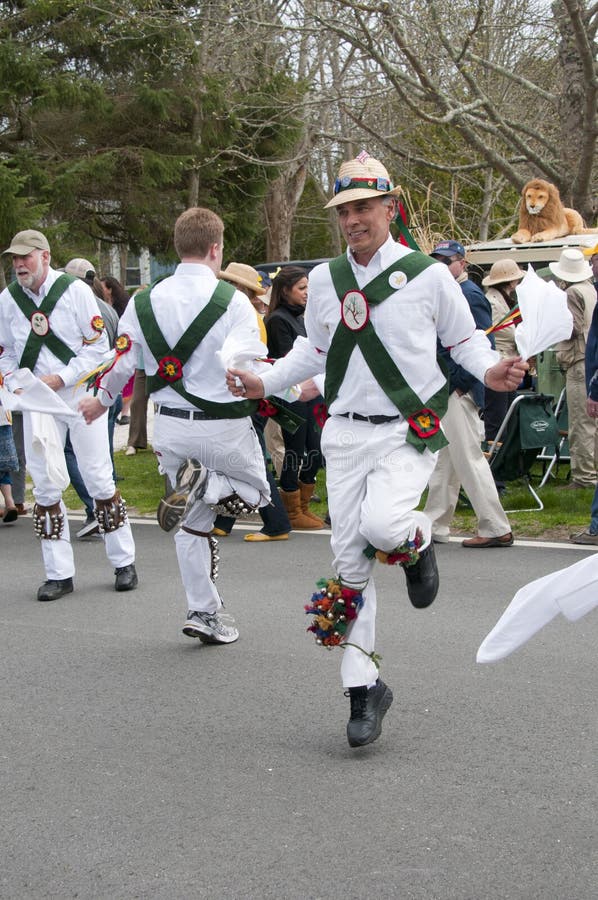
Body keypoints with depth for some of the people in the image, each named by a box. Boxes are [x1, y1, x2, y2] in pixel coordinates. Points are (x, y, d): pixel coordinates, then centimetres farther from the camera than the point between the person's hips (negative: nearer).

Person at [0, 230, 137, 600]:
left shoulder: (76, 291, -8)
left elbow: (98, 347, -8)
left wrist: (60, 379, -15)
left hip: (81, 397, -3)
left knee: (99, 479, 0)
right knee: (45, 486, 3)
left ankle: (124, 562, 13)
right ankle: (59, 573, 11)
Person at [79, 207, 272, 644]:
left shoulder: (145, 301, 0)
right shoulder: (232, 301, -14)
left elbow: (121, 362, 7)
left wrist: (101, 400, 26)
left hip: (171, 425, 5)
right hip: (225, 427, -5)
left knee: (195, 522, 19)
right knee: (256, 491, 20)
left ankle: (204, 613, 18)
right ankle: (203, 485, -12)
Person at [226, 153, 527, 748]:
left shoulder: (427, 275, -4)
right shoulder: (324, 280, 8)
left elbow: (464, 338, 6)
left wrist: (490, 371, -14)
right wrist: (265, 383, 10)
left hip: (408, 432, -4)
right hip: (346, 433, 4)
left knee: (380, 527, -29)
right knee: (349, 560, 2)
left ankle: (417, 541, 11)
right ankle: (363, 688, 13)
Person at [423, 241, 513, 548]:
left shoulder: (470, 295, -13)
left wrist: (459, 383, -19)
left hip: (459, 392, -10)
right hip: (443, 391, 10)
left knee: (469, 460, -7)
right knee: (442, 462, 15)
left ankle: (497, 530, -2)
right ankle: (435, 527, 23)